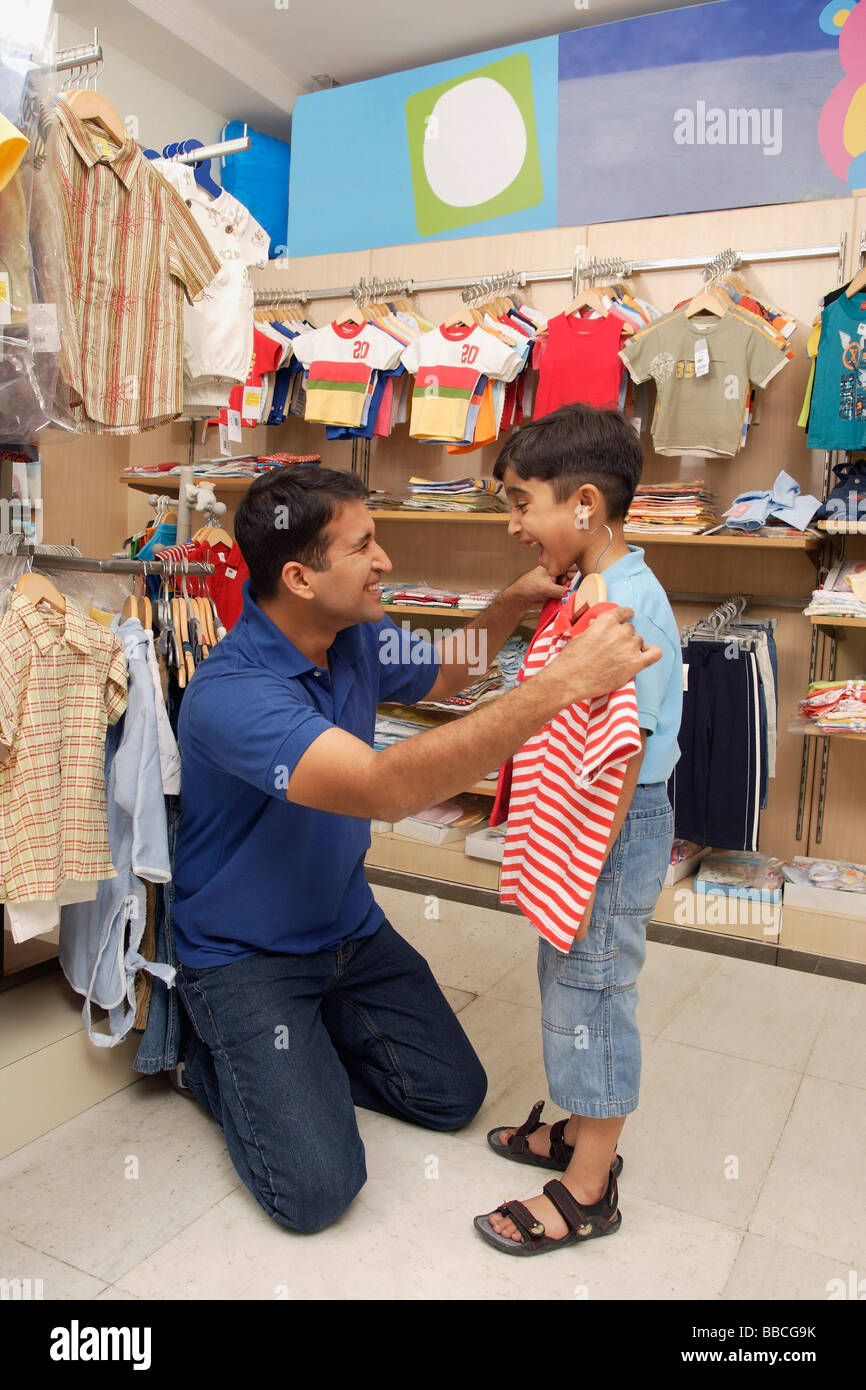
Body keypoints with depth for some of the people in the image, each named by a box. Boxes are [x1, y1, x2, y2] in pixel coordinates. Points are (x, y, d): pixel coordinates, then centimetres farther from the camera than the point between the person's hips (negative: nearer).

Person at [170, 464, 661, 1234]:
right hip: (245, 957, -7)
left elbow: (443, 672, 15)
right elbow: (386, 788, -47)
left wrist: (513, 604, -6)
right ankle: (217, 1062, 14)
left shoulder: (356, 639, -7)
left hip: (349, 927, 7)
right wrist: (562, 683, -50)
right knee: (317, 1189, -13)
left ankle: (301, 1051, 25)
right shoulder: (231, 694, -33)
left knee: (453, 1094, 8)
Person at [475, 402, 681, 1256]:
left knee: (591, 992, 5)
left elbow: (622, 760, -25)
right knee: (568, 981, 21)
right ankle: (582, 1131, 42)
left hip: (615, 834, -9)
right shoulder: (593, 592, 7)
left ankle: (587, 1191, 24)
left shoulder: (629, 608, -23)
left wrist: (583, 872, -21)